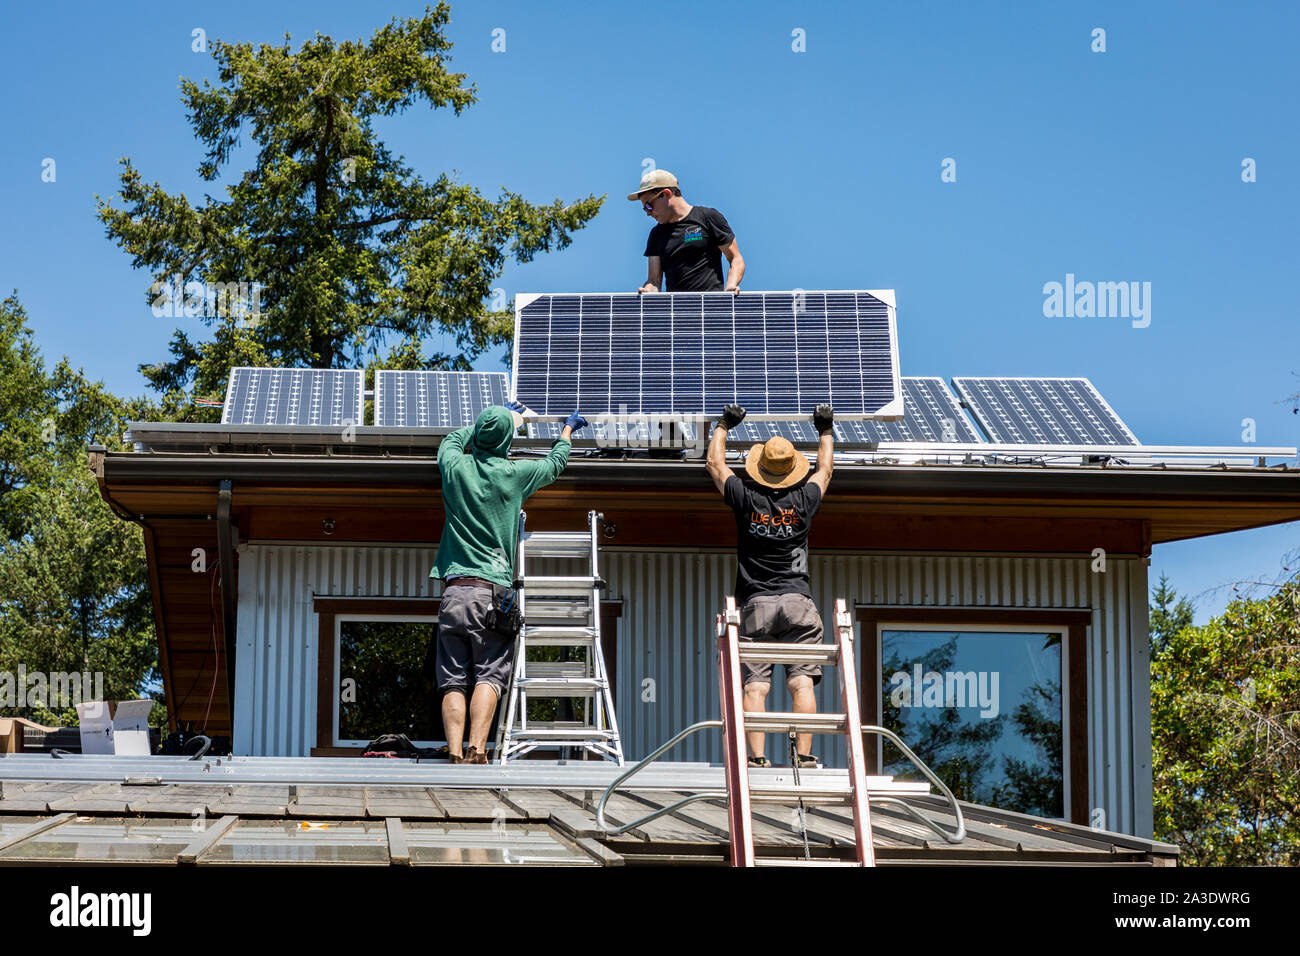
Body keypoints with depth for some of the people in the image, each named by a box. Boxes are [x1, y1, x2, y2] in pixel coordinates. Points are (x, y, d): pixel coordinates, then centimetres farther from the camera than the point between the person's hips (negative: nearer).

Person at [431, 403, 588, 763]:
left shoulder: (455, 467, 7)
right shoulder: (514, 474, 3)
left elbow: (453, 439, 33)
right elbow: (555, 463, 24)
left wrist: (495, 418, 47)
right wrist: (568, 429, 44)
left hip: (454, 591, 2)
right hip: (493, 591, -2)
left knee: (453, 680, 0)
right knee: (490, 675, -6)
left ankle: (455, 754, -14)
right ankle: (477, 749, -24)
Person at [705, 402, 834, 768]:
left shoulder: (746, 499, 1)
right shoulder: (804, 500, 4)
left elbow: (714, 464, 18)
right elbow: (824, 470, 27)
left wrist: (723, 426, 33)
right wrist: (825, 431, 42)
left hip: (756, 604, 0)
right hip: (798, 601, 1)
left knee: (755, 686, -6)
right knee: (802, 682, -6)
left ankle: (757, 758, -16)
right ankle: (804, 756, -15)